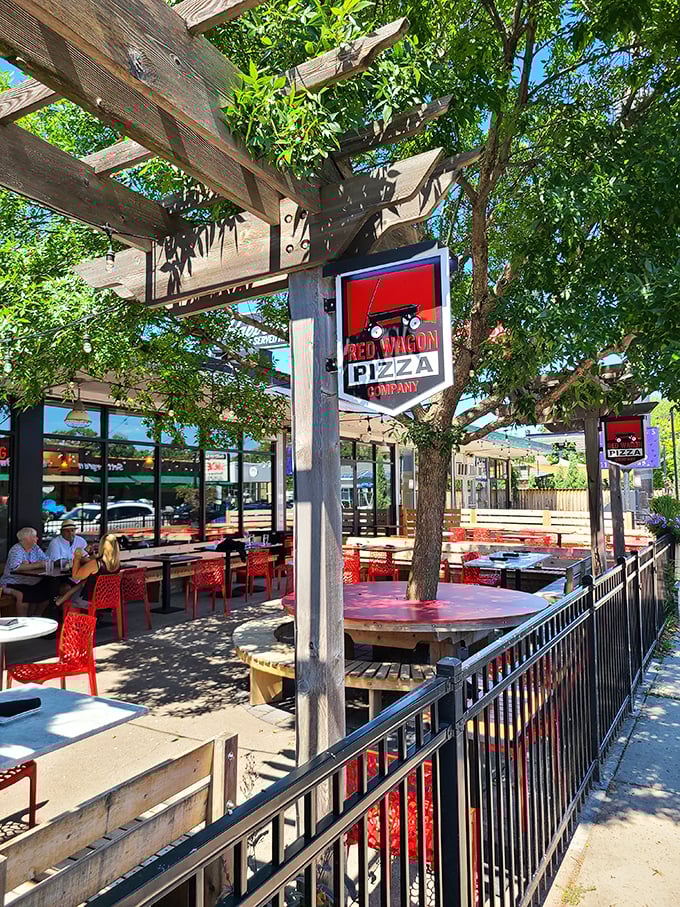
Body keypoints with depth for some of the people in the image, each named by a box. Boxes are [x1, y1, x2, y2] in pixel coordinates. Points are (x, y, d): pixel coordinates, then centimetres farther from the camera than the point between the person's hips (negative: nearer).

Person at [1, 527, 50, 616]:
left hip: (32, 582, 6)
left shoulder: (36, 548, 7)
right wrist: (37, 565, -27)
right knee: (22, 595, -32)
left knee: (46, 591, -12)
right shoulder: (16, 550, -12)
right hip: (14, 583, -6)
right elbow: (15, 567, -29)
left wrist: (29, 565, -18)